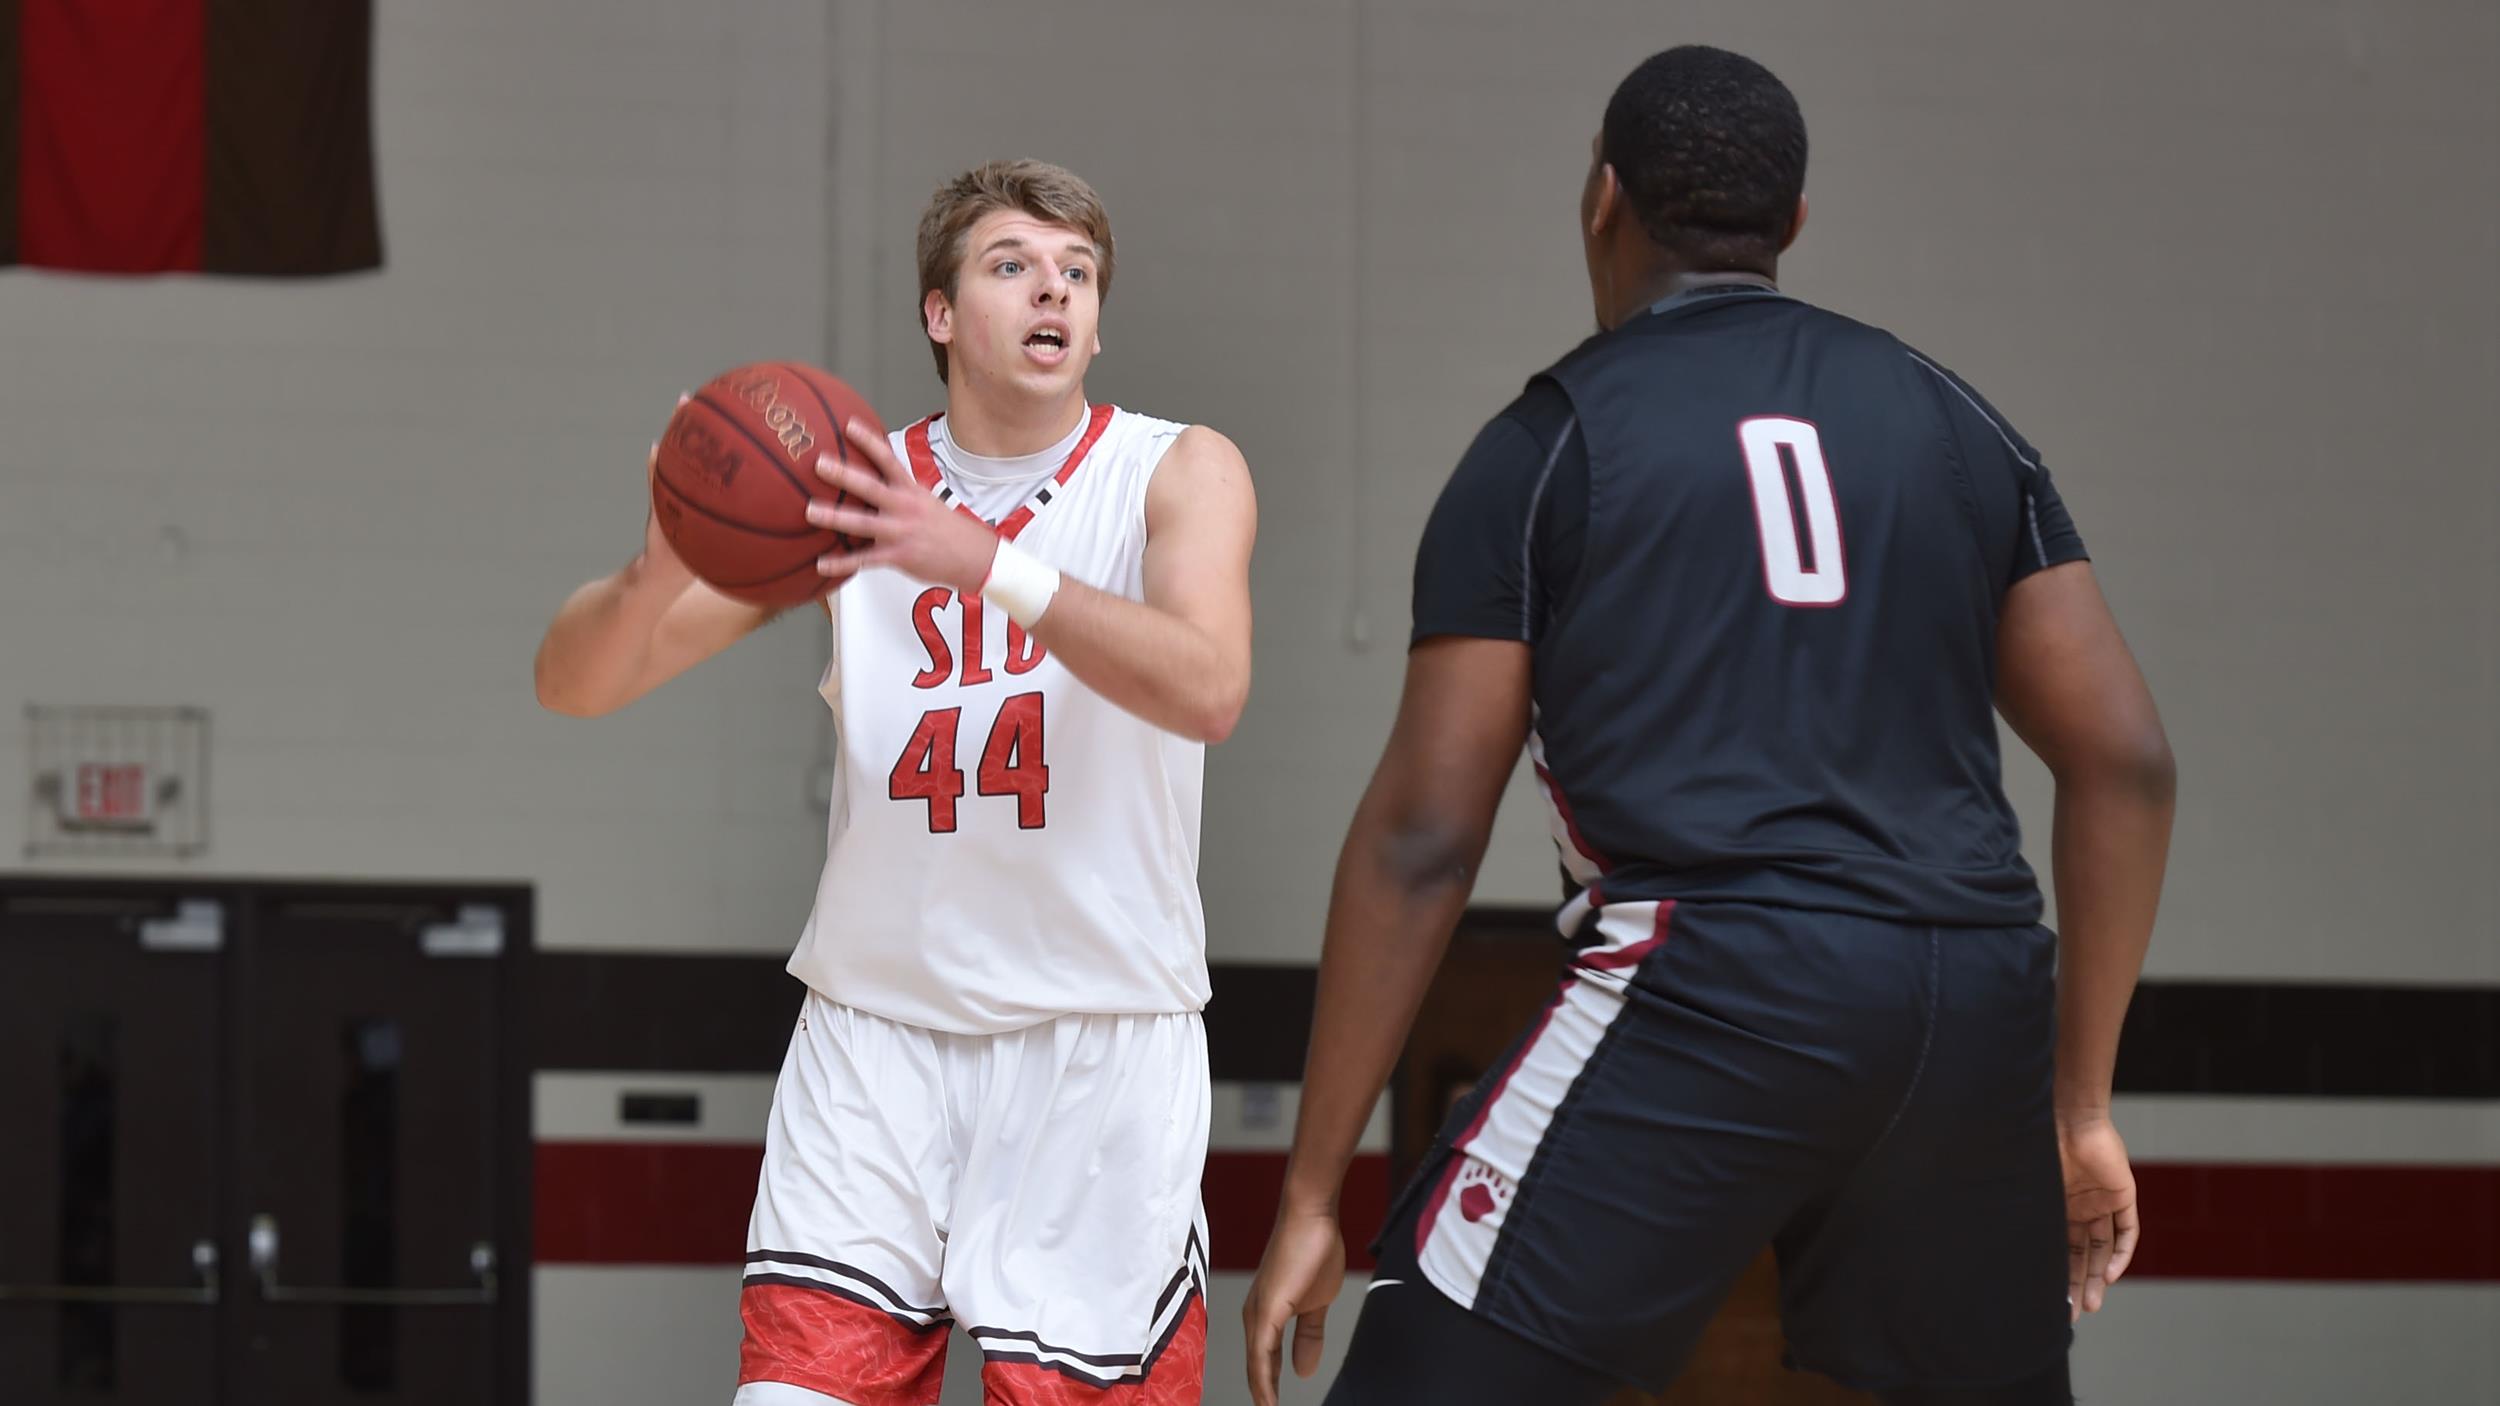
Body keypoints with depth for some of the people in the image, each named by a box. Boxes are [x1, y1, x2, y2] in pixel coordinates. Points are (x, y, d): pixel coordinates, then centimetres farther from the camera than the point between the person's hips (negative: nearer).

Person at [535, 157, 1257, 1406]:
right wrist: (659, 570, -25)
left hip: (1097, 1046, -1)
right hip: (876, 1036, 1)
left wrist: (985, 561, -35)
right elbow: (573, 685, -1)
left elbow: (1206, 691, -23)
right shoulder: (841, 490, 2)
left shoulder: (1177, 474, -2)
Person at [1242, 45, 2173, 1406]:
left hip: (1710, 989, -5)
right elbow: (2123, 762, 12)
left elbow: (1422, 838, 1)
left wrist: (1310, 1198, 3)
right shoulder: (1956, 422, 17)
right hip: (1979, 1003, 5)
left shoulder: (1545, 447, 6)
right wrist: (2079, 1105, 18)